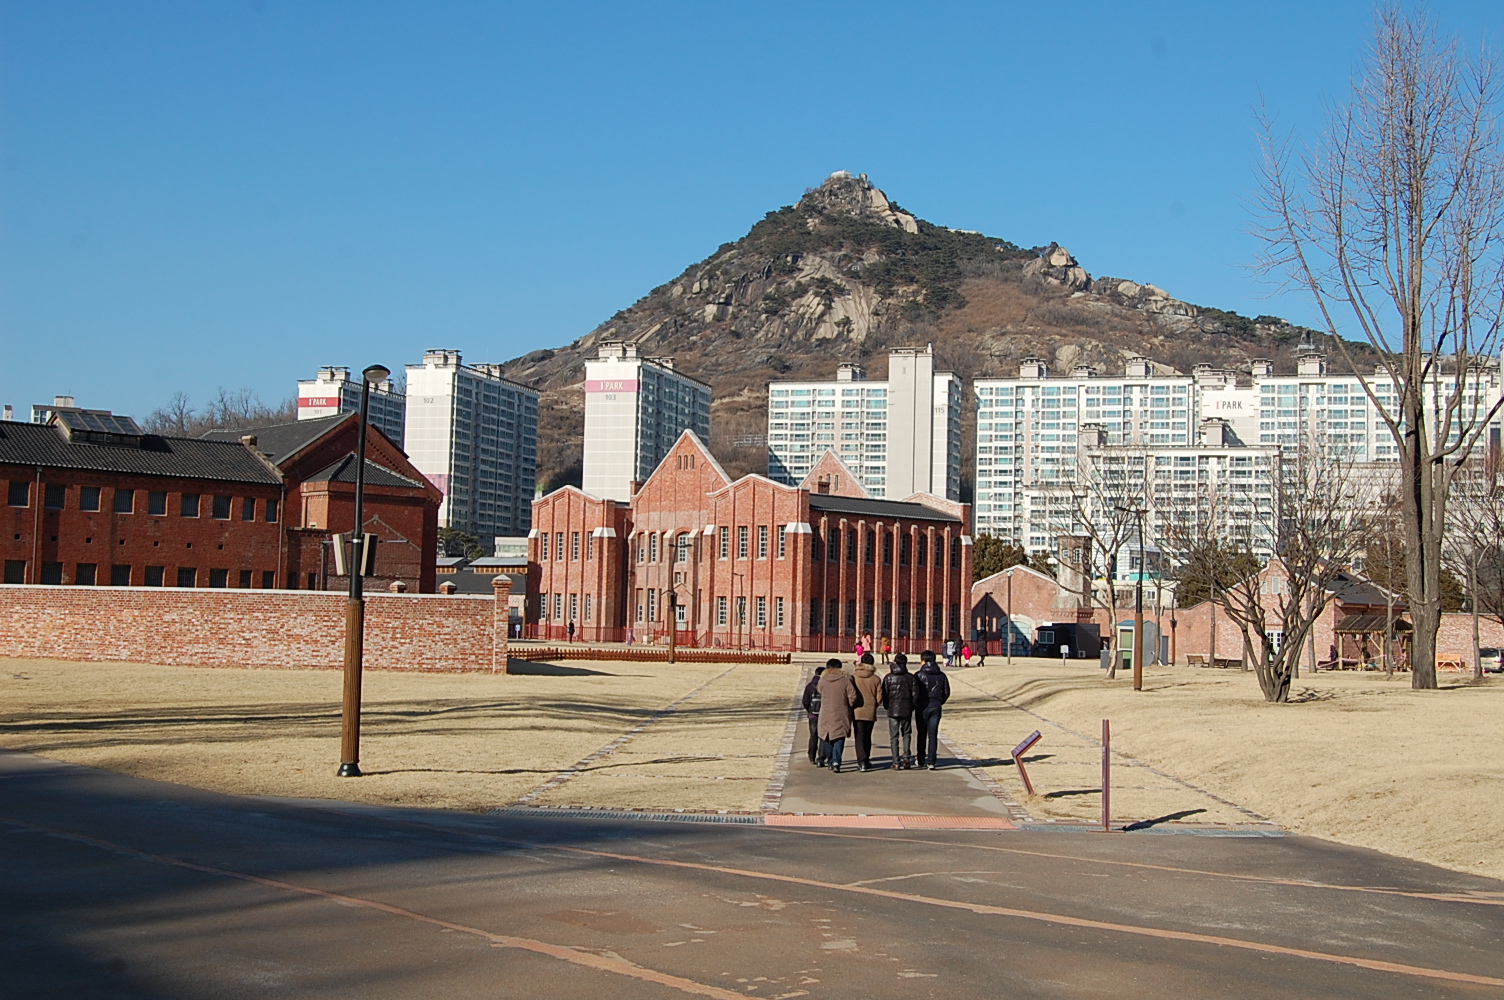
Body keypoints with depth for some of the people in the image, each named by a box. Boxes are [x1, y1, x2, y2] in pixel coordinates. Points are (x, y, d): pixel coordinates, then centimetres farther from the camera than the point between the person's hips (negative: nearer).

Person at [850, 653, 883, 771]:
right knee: (867, 737, 15)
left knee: (859, 736, 0)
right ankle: (866, 760, 23)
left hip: (857, 711, -1)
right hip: (870, 712, 1)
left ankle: (862, 762, -10)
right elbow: (879, 697, -1)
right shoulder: (875, 679, -4)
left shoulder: (853, 677, -5)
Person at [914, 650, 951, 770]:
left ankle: (921, 759, 20)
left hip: (922, 707, -2)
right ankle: (931, 761, -5)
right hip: (936, 707, 2)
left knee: (921, 734, 13)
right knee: (933, 735, 2)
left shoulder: (919, 675, -9)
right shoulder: (941, 675, 3)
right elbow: (946, 692, 8)